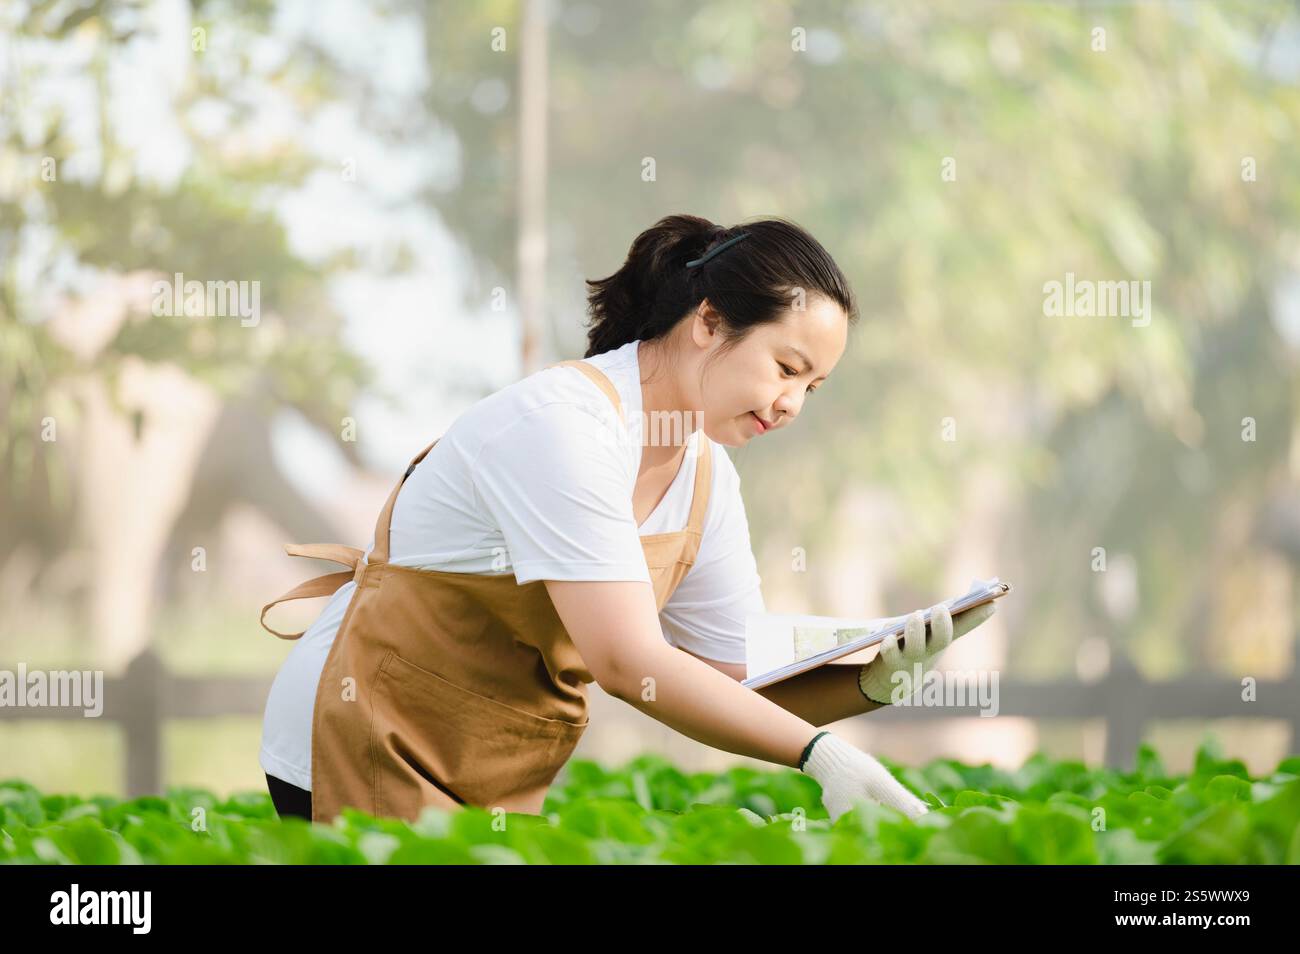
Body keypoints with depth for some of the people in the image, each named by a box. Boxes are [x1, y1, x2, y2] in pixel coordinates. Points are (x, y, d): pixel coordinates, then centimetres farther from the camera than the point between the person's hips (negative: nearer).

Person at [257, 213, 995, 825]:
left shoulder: (705, 477, 3)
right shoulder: (563, 425, -23)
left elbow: (739, 686, 3)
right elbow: (627, 661, -31)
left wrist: (878, 676, -14)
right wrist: (818, 752, -32)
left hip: (500, 786, 8)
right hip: (370, 748, -8)